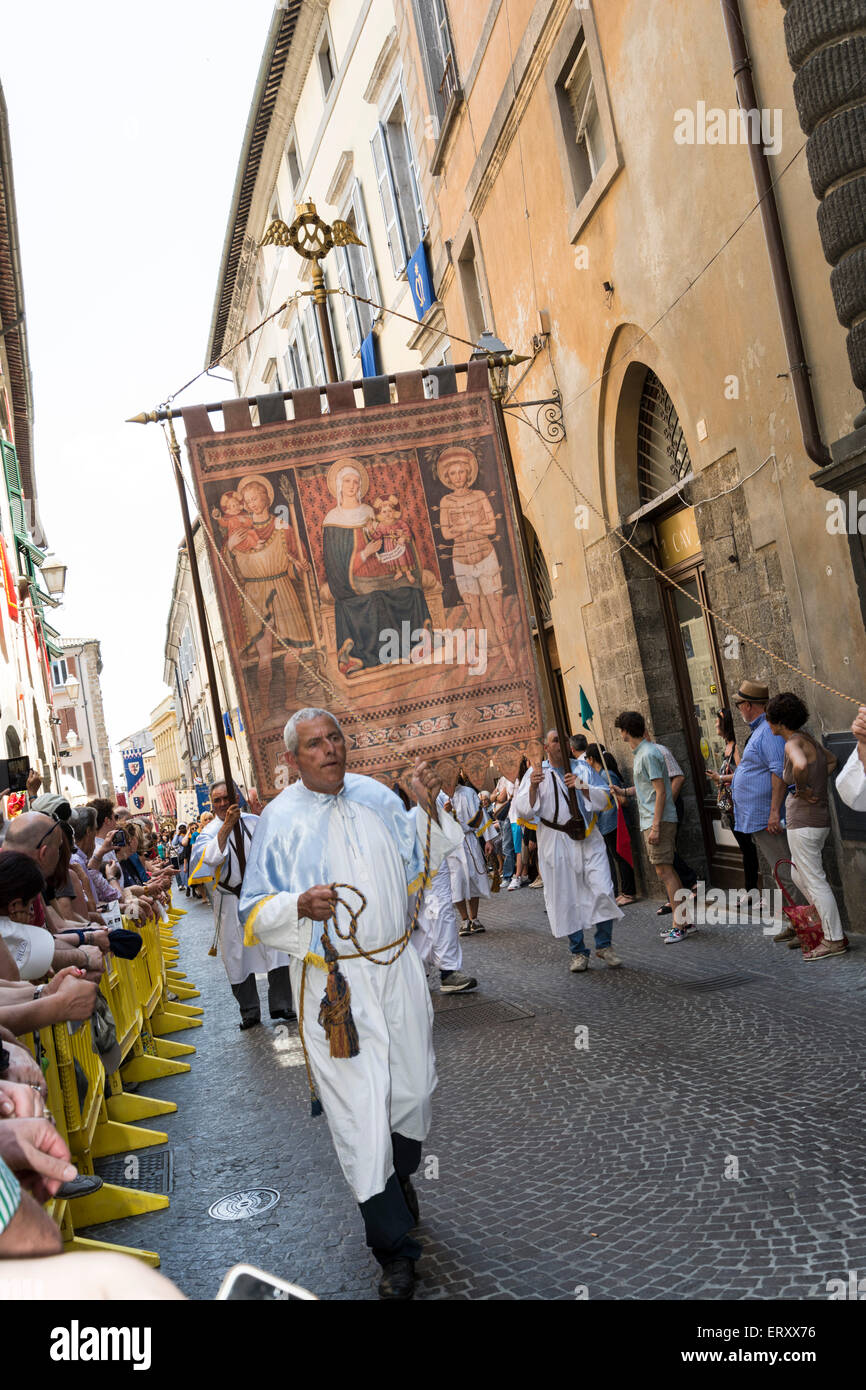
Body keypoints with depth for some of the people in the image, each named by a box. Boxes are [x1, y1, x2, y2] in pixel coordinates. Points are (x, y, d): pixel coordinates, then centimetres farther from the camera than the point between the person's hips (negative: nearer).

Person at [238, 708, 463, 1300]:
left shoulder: (376, 797, 4)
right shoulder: (280, 819, -8)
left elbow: (416, 866, 14)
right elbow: (255, 914, -7)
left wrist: (428, 809, -2)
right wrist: (300, 906, -27)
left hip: (397, 968, 4)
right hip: (333, 980, -4)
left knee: (414, 1088, 14)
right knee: (358, 1106, -3)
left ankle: (400, 1178, 46)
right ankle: (396, 1248, 12)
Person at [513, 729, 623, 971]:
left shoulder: (582, 768, 11)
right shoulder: (536, 773, 5)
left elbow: (605, 800, 5)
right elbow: (524, 811, -2)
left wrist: (583, 787, -11)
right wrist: (532, 787, -19)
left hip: (588, 839, 2)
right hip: (557, 845, -1)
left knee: (603, 890, -7)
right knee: (566, 897, 2)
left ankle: (604, 945, 12)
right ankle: (578, 952, 16)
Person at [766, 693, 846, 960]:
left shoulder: (794, 743, -17)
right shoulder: (808, 739, 12)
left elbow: (800, 765, -41)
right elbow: (832, 760, 31)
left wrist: (801, 788, -22)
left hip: (803, 822, -10)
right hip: (819, 819, 10)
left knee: (814, 880, -2)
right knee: (799, 876, 21)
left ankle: (834, 940, 4)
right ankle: (830, 924, 25)